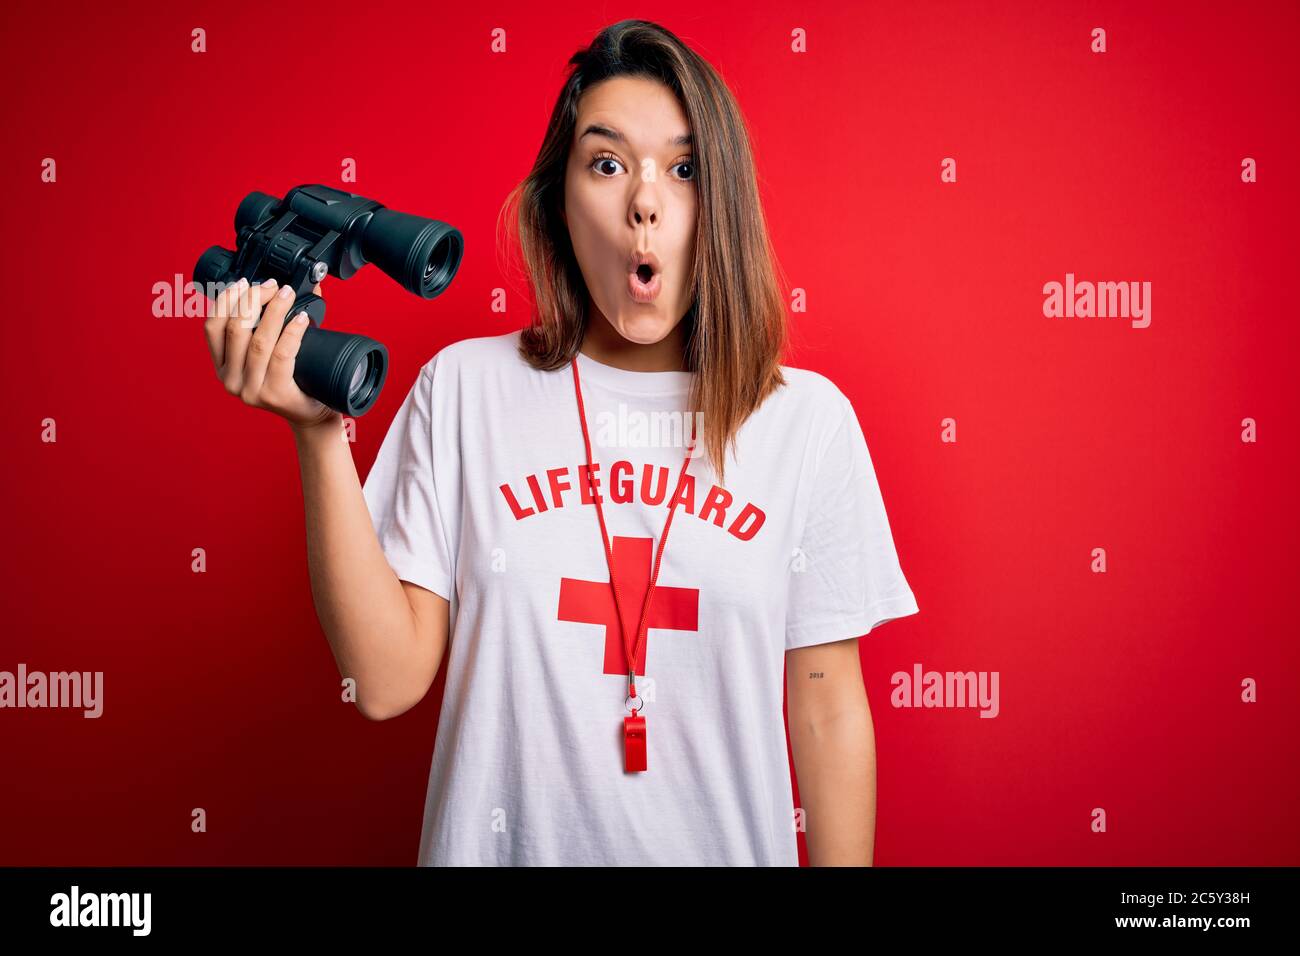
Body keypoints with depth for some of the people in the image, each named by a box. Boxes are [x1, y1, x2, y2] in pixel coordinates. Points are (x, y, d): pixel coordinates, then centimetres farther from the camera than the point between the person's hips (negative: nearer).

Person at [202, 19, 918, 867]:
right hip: (501, 842, 0)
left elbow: (828, 711, -4)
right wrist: (319, 434, -18)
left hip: (727, 845, 1)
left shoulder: (808, 418, -7)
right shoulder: (464, 388, -7)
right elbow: (389, 681, -11)